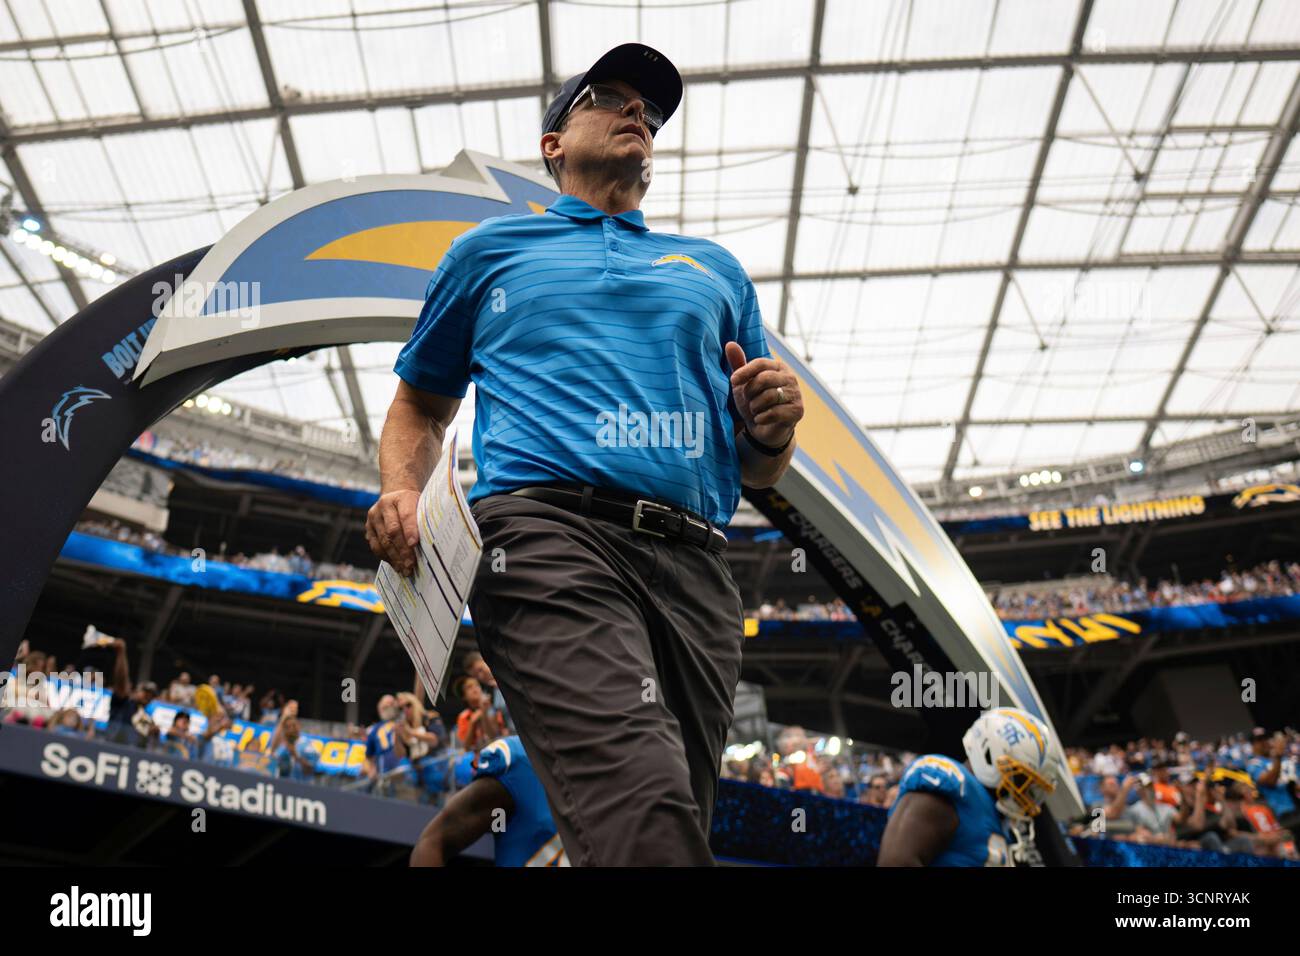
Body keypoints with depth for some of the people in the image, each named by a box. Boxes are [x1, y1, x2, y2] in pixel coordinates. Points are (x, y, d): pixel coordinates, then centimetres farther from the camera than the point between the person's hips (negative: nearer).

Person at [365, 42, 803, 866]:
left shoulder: (715, 270, 30)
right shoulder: (492, 249, 26)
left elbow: (763, 473, 27)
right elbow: (422, 403, 28)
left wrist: (774, 425, 3)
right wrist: (402, 488, 6)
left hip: (695, 563, 4)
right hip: (549, 529, -3)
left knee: (677, 821, -1)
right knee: (648, 819, -27)